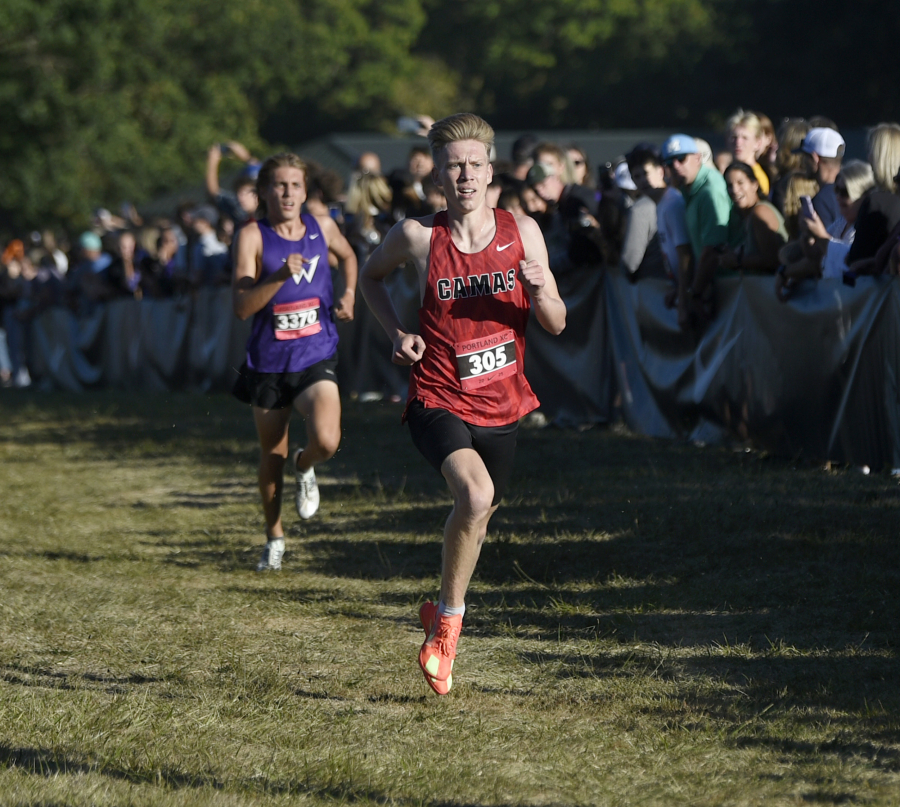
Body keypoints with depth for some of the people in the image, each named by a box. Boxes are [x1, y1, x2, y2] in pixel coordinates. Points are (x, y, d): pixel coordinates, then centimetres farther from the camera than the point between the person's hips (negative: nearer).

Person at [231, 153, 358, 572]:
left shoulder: (322, 227, 1)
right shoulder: (253, 236, -9)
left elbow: (348, 256, 26)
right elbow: (241, 306, -18)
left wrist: (349, 295, 10)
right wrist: (280, 276, -30)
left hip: (316, 359, 1)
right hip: (269, 361, -1)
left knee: (326, 441, -22)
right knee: (272, 454, 12)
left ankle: (305, 468, 16)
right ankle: (274, 536, 34)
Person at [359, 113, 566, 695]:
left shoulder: (522, 232, -1)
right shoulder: (418, 236, -7)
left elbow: (557, 325, 3)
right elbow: (371, 275, 15)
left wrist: (541, 288, -19)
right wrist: (397, 332, -2)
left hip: (502, 407, 4)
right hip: (440, 401, -4)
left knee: (479, 518, 17)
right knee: (475, 495, -29)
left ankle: (442, 617, 44)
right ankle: (450, 615, -10)